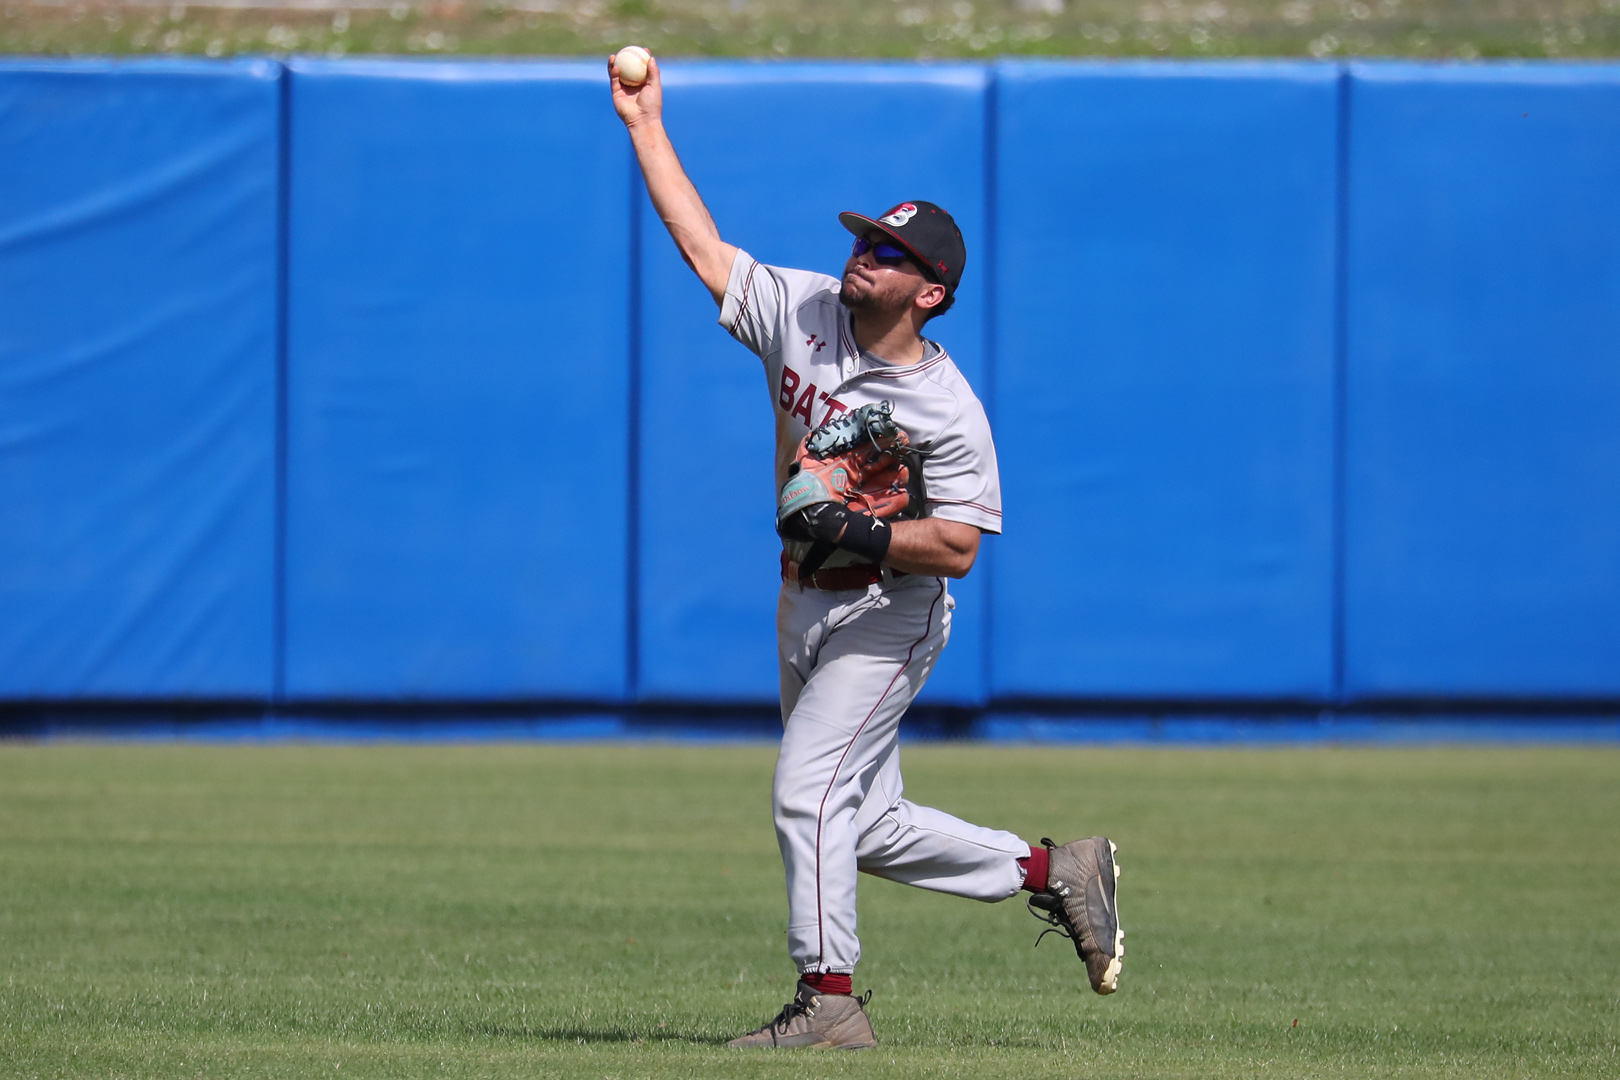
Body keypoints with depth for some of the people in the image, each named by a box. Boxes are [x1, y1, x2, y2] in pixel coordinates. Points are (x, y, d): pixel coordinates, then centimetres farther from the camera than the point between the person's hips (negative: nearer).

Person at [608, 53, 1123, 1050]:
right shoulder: (803, 312, -1)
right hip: (807, 606, 8)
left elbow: (958, 548, -19)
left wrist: (860, 531, -31)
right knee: (867, 826, 11)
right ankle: (1055, 872, 23)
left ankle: (829, 999, -9)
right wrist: (646, 127, 3)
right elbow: (702, 244, 5)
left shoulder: (947, 408, -18)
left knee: (809, 793, -15)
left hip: (887, 616, -8)